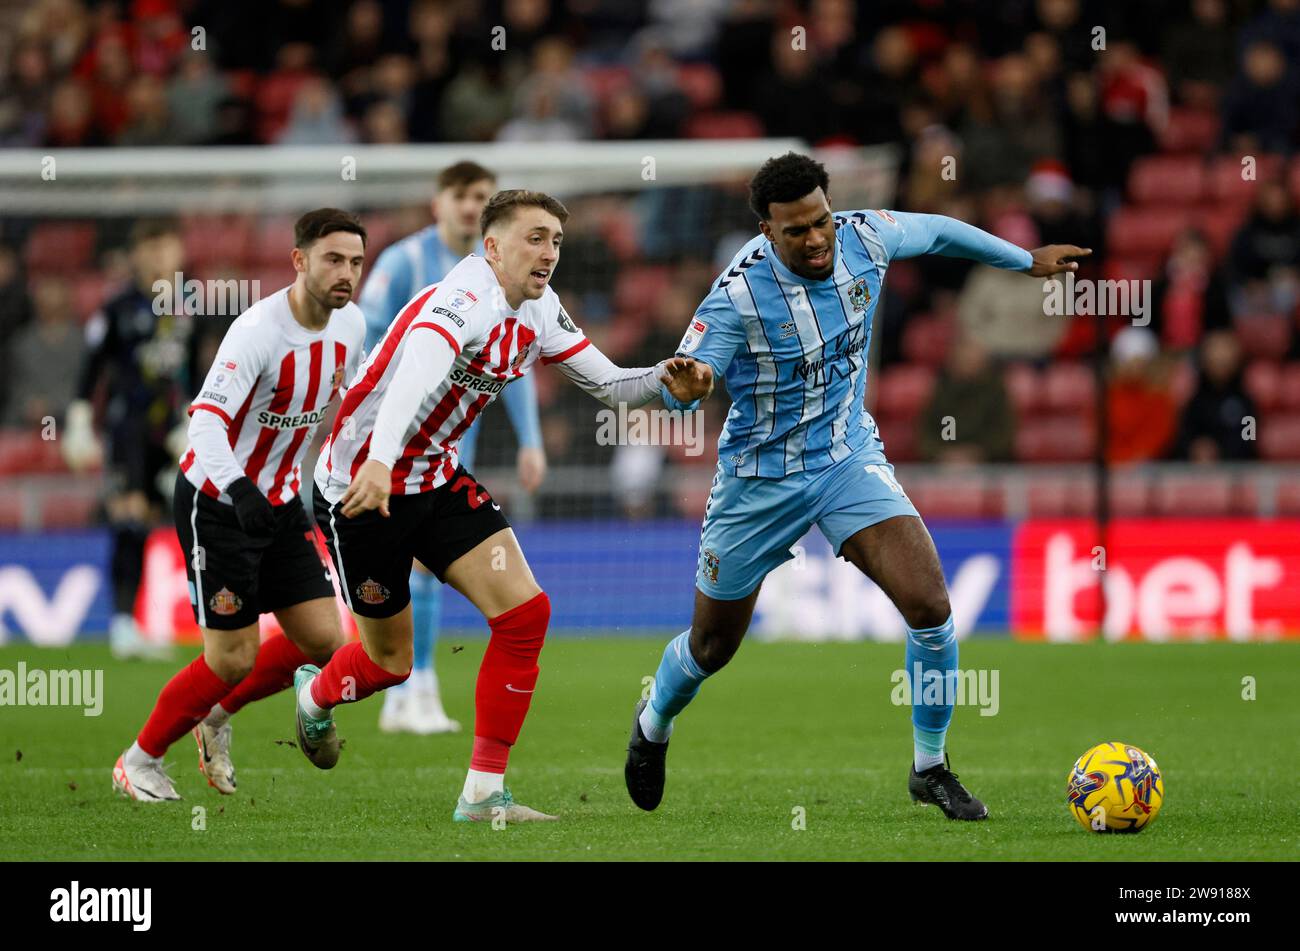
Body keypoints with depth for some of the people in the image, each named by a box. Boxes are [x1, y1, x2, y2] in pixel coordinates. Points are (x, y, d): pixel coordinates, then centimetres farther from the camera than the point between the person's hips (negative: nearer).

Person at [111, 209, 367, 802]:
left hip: (280, 500, 7)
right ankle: (139, 761, 15)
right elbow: (207, 419, -38)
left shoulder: (350, 324, -2)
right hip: (216, 502, -7)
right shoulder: (258, 331, -27)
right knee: (234, 658, -8)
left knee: (323, 640, 0)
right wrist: (238, 489, -53)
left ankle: (216, 720, 25)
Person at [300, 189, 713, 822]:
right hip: (363, 482, -8)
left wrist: (665, 384, -15)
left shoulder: (538, 313, 0)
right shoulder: (469, 301, -28)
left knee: (524, 613, -10)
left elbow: (606, 384, 7)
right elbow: (417, 371, -45)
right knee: (390, 661, 7)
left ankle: (483, 794, -4)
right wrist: (379, 463, -62)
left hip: (436, 479, 8)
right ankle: (313, 694, 45)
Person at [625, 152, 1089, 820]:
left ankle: (930, 768, 1)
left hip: (849, 456, 3)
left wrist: (1027, 260, 23)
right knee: (712, 645, 12)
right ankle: (654, 724, 48)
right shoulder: (740, 292, -26)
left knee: (929, 603, -18)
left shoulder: (864, 238, -13)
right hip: (762, 478, -3)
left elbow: (937, 232, 9)